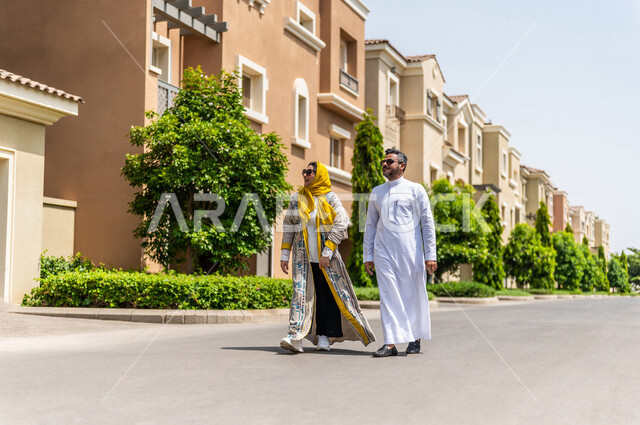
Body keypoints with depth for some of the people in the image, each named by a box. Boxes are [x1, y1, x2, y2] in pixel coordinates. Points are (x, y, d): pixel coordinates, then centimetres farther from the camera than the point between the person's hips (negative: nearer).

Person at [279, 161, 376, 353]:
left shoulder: (330, 198, -1)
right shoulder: (296, 199, 9)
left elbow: (341, 224, -10)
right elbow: (288, 227, 12)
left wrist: (327, 252, -16)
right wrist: (285, 255, 6)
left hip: (325, 256, -2)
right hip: (303, 256, 2)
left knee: (331, 293, 1)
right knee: (300, 292, -10)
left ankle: (325, 336, 12)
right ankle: (295, 337, -18)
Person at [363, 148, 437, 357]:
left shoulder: (416, 190, 5)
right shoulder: (376, 192, 15)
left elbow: (428, 223, 3)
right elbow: (370, 225, 18)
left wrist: (430, 255, -3)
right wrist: (368, 256, 11)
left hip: (410, 251, -2)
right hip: (384, 251, 3)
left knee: (413, 295, 3)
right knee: (388, 296, -3)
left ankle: (415, 338, 17)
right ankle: (390, 343, -4)